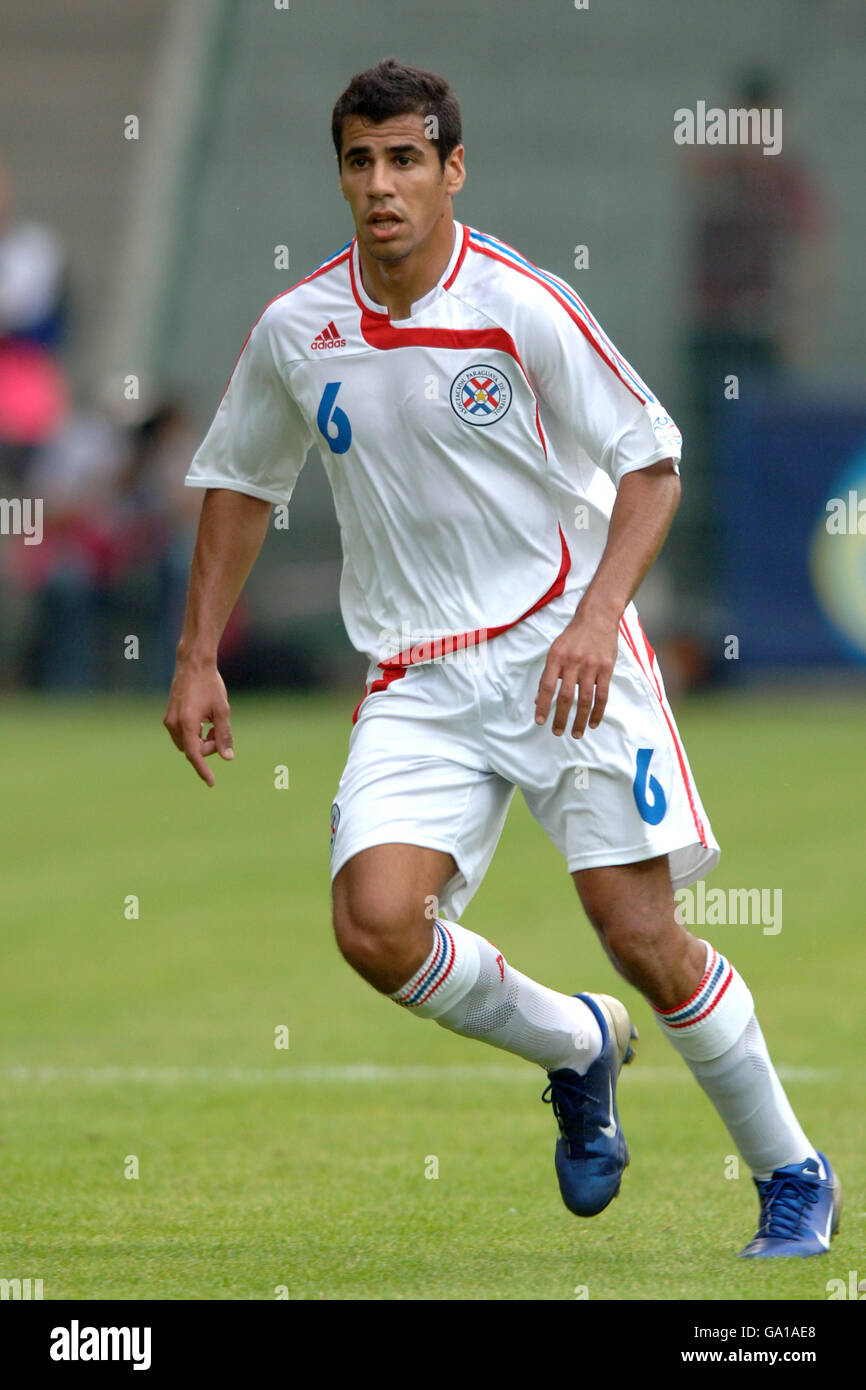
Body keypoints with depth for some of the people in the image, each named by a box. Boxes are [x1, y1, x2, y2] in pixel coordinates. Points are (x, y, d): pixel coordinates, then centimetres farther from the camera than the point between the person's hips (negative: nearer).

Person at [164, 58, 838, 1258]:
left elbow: (650, 460, -6)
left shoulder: (521, 306, -11)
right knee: (376, 925, -18)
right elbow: (240, 479, 18)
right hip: (416, 682, 3)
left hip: (562, 649, -3)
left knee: (641, 934, -9)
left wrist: (597, 617, -21)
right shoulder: (297, 330, 1)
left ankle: (792, 1175, 13)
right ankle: (577, 1048, 11)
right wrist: (198, 658, 13)